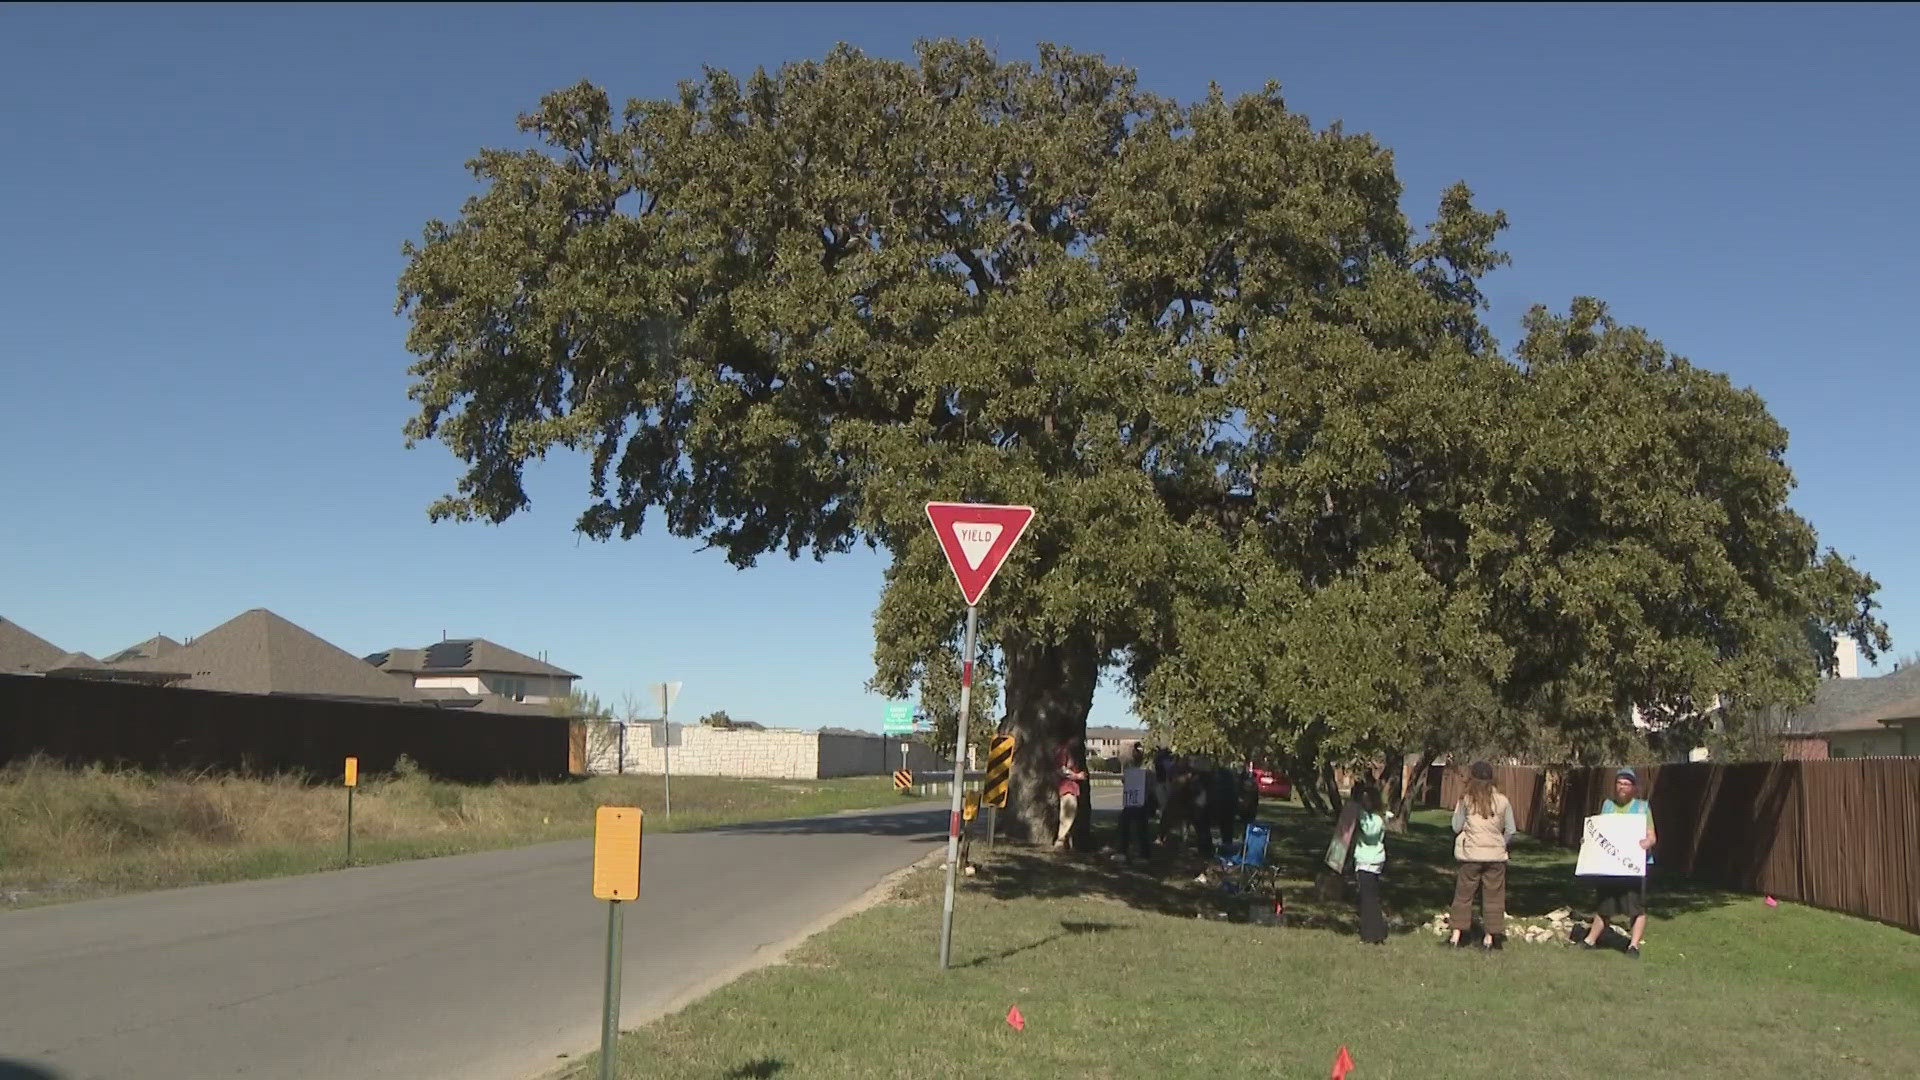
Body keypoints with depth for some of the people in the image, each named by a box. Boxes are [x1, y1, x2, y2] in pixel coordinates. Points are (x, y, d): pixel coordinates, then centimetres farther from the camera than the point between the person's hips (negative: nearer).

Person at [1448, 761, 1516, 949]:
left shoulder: (1466, 800, -6)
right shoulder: (1502, 801, 0)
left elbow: (1456, 827, -1)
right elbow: (1510, 830, 4)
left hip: (1471, 855, -1)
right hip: (1496, 856, 1)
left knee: (1463, 894, 7)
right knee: (1493, 896, 8)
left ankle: (1457, 933, 6)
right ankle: (1491, 935, 10)